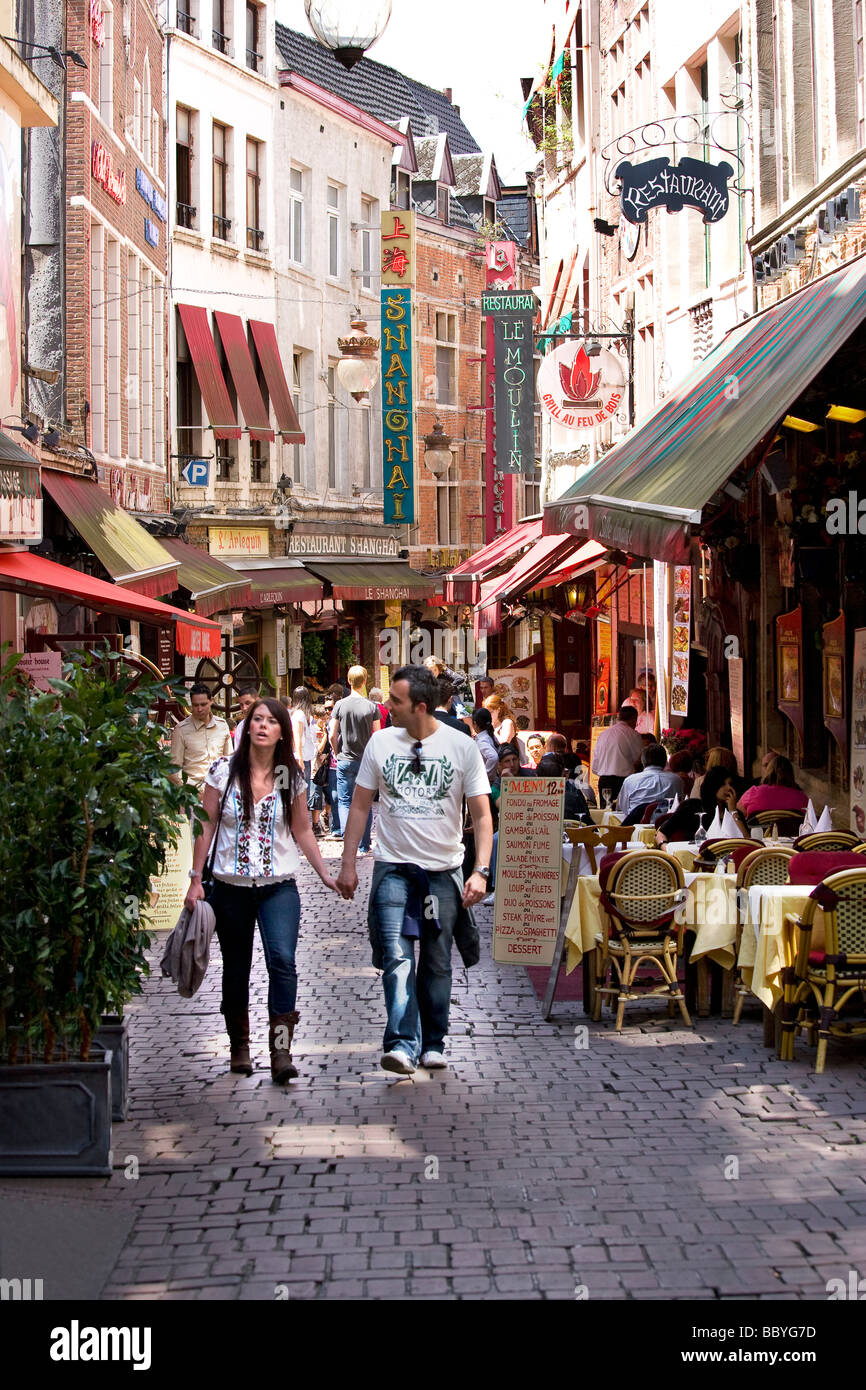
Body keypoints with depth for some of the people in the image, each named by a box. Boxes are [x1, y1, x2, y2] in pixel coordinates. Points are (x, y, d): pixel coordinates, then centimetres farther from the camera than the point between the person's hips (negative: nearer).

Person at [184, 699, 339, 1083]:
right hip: (231, 888, 1)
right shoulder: (223, 771, -1)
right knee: (236, 968, 10)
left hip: (279, 888, 0)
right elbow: (207, 825, 3)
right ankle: (239, 1046, 27)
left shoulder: (291, 776, 3)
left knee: (282, 960, -18)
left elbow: (302, 831, 10)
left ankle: (281, 1051, -17)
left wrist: (326, 875, 5)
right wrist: (195, 879, 0)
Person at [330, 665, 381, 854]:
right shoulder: (371, 706, -6)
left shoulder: (340, 705, -5)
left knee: (344, 801, 8)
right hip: (366, 761, 0)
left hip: (345, 760, 0)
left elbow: (332, 736, -3)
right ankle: (364, 846, 11)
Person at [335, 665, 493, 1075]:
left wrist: (481, 870, -12)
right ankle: (402, 1045, -19)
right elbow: (360, 805, 9)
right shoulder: (381, 743, 1)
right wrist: (347, 864, 5)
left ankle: (432, 1044, 22)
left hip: (444, 870, 0)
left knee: (437, 962, 9)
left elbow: (482, 814, -2)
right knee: (397, 957, -15)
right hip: (393, 867, 0)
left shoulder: (462, 747, -4)